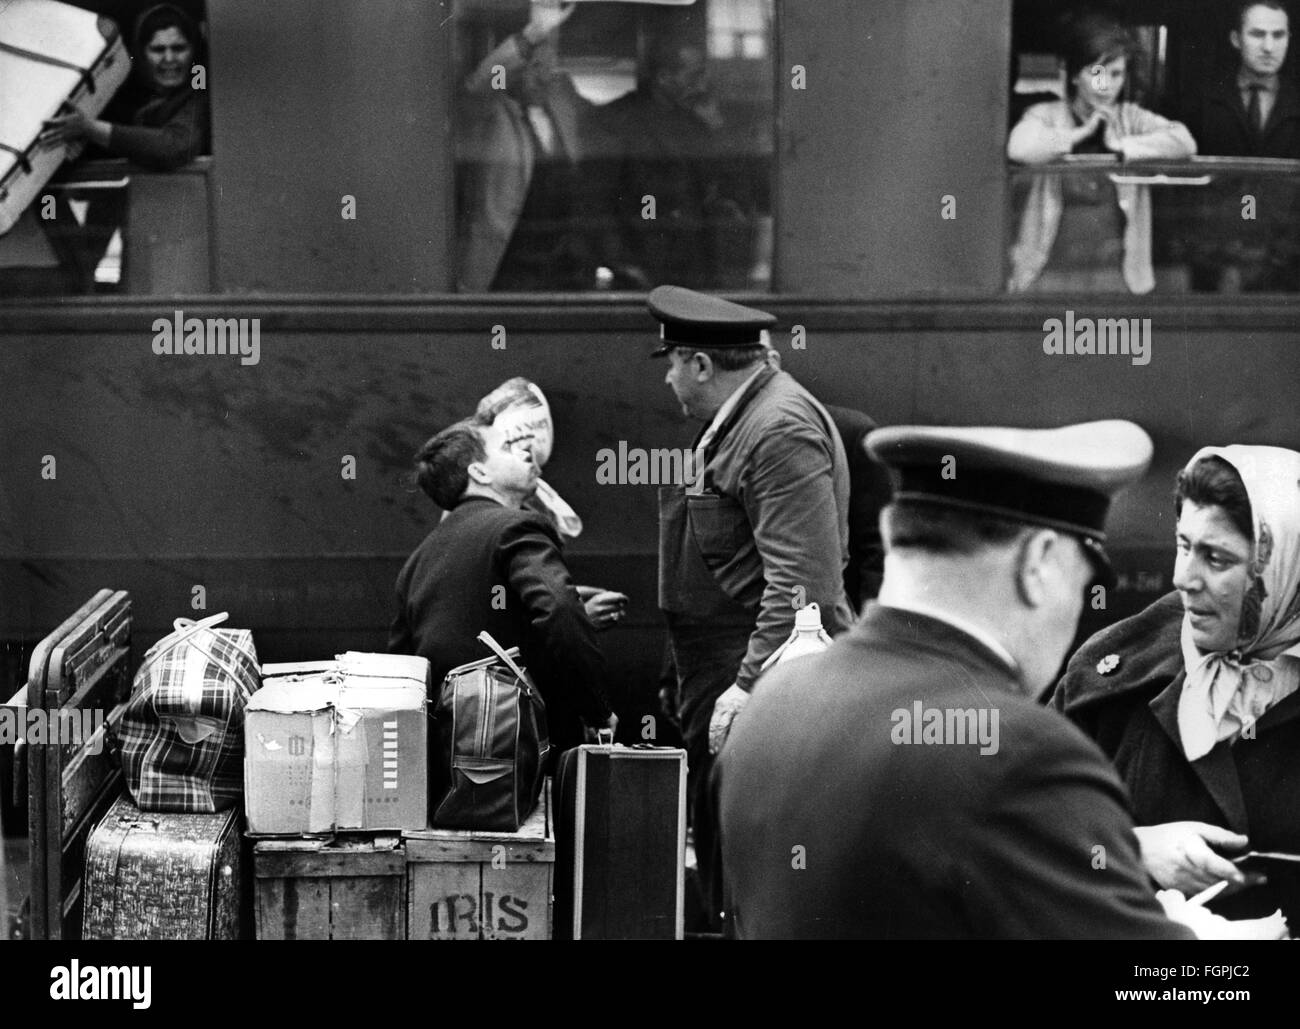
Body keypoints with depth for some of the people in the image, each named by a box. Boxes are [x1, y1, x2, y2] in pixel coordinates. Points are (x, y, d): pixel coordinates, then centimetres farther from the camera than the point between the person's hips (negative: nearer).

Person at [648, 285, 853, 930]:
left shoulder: (780, 430, -14)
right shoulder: (736, 421, 17)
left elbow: (802, 583, -22)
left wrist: (748, 687, -24)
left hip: (764, 683, -10)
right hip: (719, 677, 10)